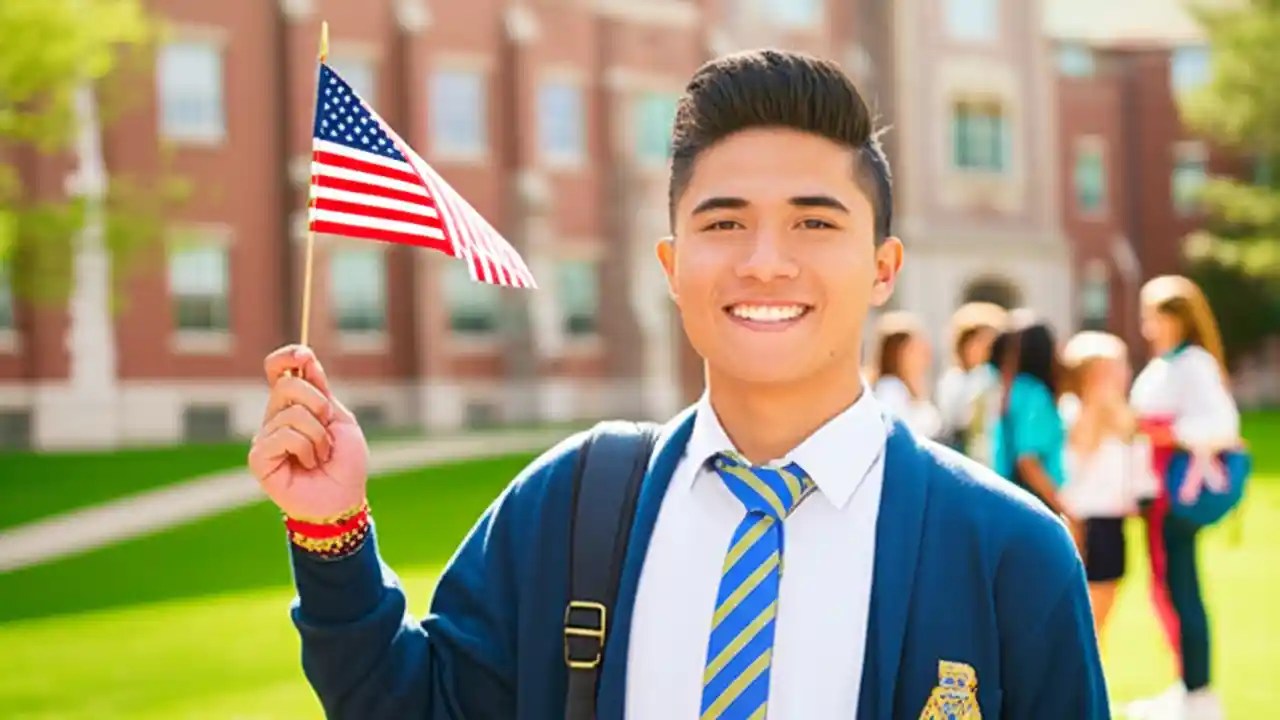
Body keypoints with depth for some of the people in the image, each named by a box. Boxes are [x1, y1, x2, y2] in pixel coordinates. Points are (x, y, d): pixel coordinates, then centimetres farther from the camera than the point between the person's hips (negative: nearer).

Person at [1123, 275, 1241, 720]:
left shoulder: (1194, 362, -13)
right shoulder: (1161, 365, 15)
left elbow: (1222, 422, -24)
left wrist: (1170, 435, -21)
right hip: (1161, 492, 10)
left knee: (1179, 589, -6)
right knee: (1167, 589, 13)